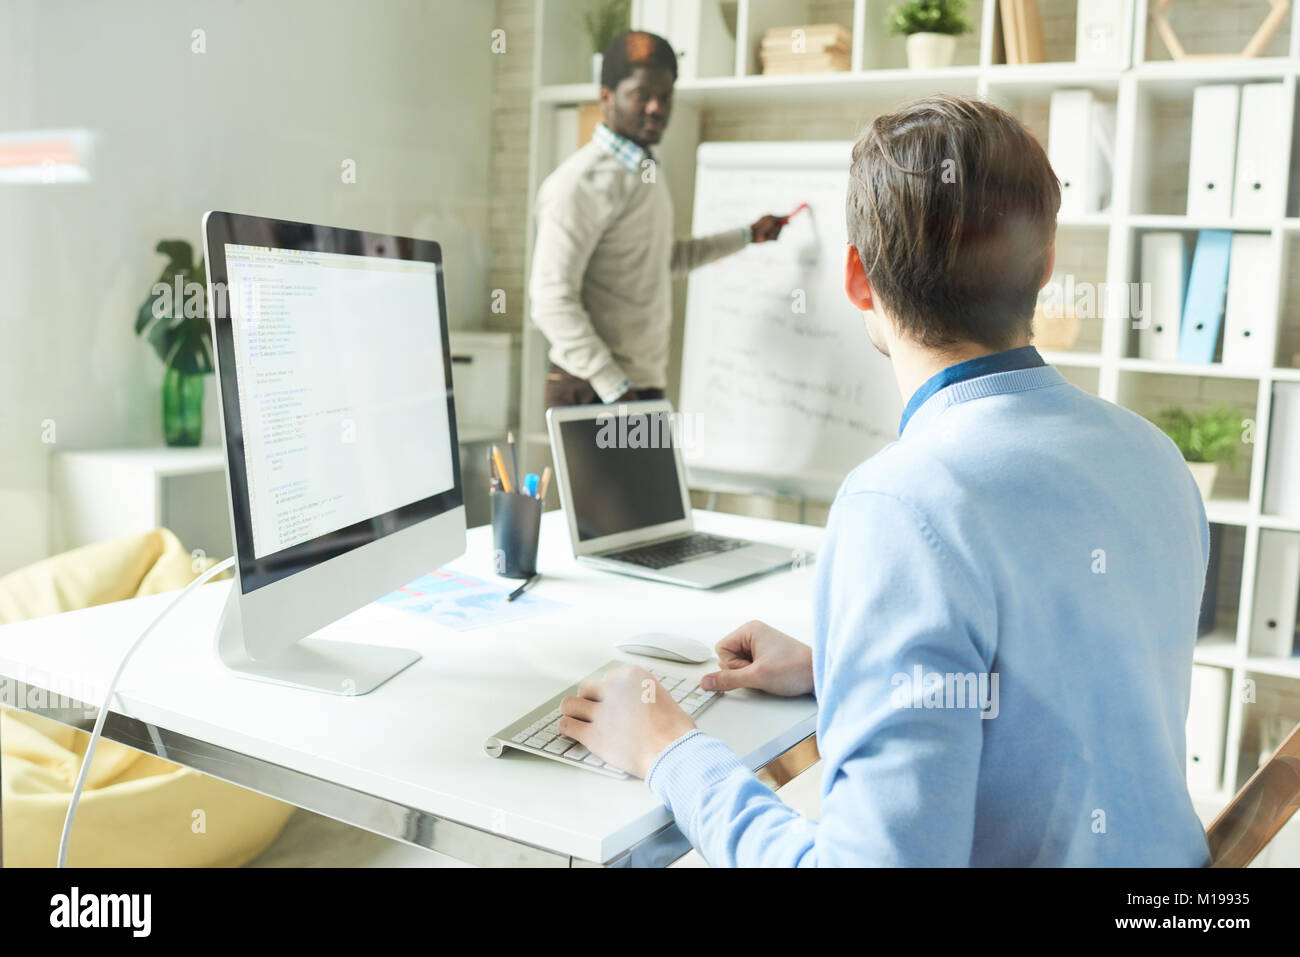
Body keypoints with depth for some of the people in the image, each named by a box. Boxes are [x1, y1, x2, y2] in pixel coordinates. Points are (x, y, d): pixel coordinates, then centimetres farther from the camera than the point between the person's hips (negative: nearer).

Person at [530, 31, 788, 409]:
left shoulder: (646, 172, 17)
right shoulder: (583, 182, -12)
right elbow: (552, 301, -18)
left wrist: (748, 236, 41)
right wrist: (615, 389, -20)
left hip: (647, 383, 8)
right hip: (593, 391, -8)